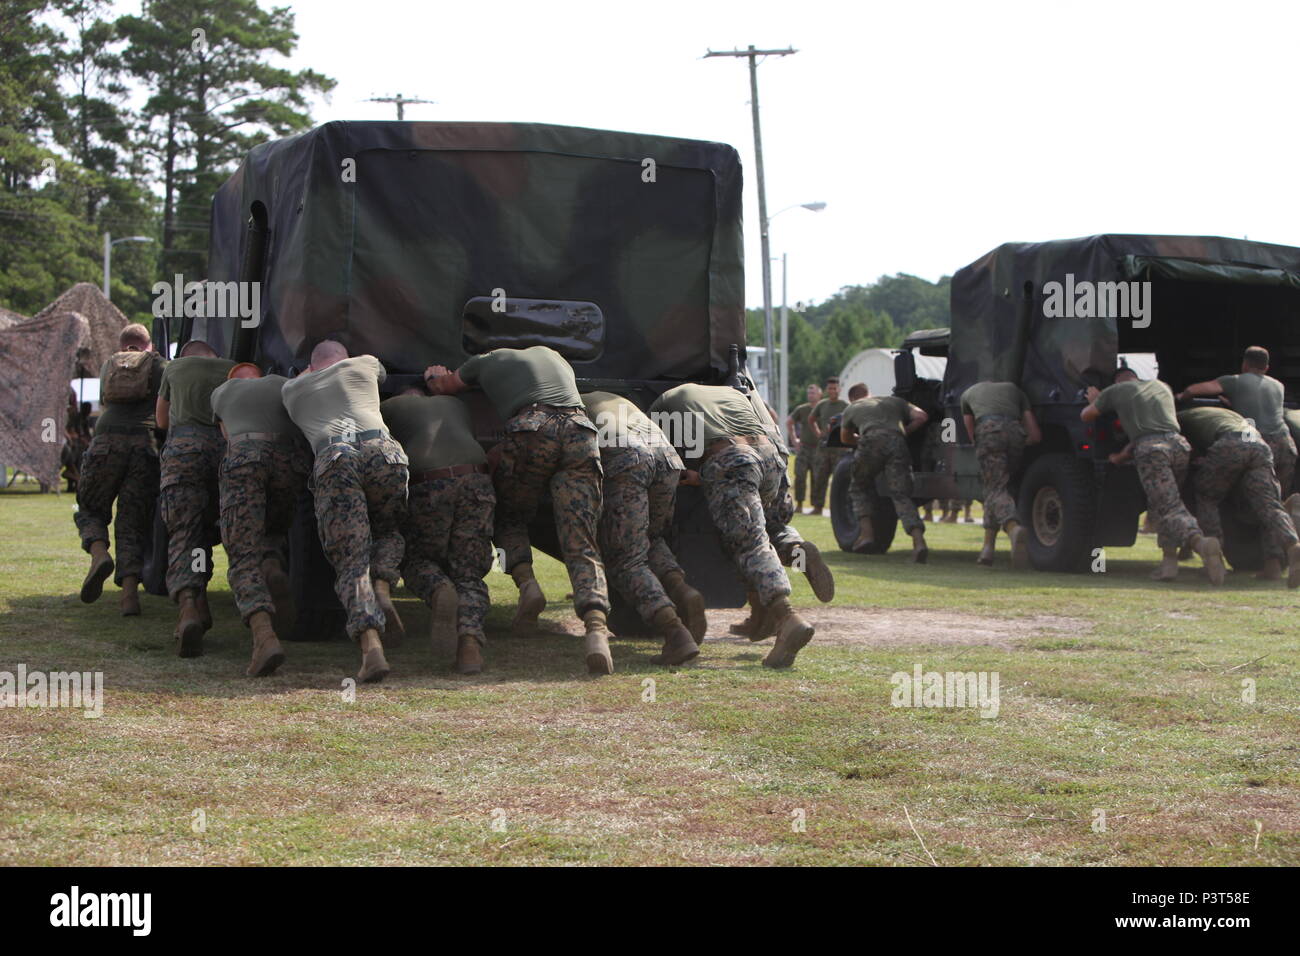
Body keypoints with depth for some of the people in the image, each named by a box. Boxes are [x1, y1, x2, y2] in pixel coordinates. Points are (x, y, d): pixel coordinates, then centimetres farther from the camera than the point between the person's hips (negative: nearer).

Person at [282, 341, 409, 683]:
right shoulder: (365, 364, 33)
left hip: (332, 459, -1)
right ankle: (383, 591, -4)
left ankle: (370, 645, -26)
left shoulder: (290, 389, 33)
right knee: (388, 531, 27)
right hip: (381, 449, 1)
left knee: (351, 561, -3)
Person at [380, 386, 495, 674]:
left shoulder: (387, 408, 23)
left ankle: (439, 591, -15)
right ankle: (470, 639, -18)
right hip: (476, 482, 3)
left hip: (427, 488, -2)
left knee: (416, 561, 20)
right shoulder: (455, 404, 32)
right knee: (468, 573, 11)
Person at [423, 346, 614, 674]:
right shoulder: (550, 354, 39)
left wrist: (434, 375, 67)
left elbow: (443, 385, 44)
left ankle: (526, 582, -4)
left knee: (509, 518, 25)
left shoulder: (486, 361, 30)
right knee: (581, 546, -4)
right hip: (581, 434, 2)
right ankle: (597, 625, -29)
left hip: (530, 432, -2)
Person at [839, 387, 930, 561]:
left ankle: (866, 531, 4)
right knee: (901, 495, -2)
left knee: (858, 488, 21)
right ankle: (918, 539, -21)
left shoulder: (851, 409, 31)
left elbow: (845, 438, 45)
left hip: (872, 441, -1)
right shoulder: (895, 401, 33)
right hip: (897, 442, 1)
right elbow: (921, 416, 21)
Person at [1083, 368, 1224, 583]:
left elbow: (1086, 416, 30)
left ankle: (1201, 543, -38)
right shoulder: (1162, 386, 31)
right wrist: (1124, 454, 40)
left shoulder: (1114, 391, 19)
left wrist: (1094, 401, 53)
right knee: (1166, 504, 22)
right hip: (1178, 444, 4)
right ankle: (1169, 560, 7)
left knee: (1169, 510, -11)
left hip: (1150, 449, -4)